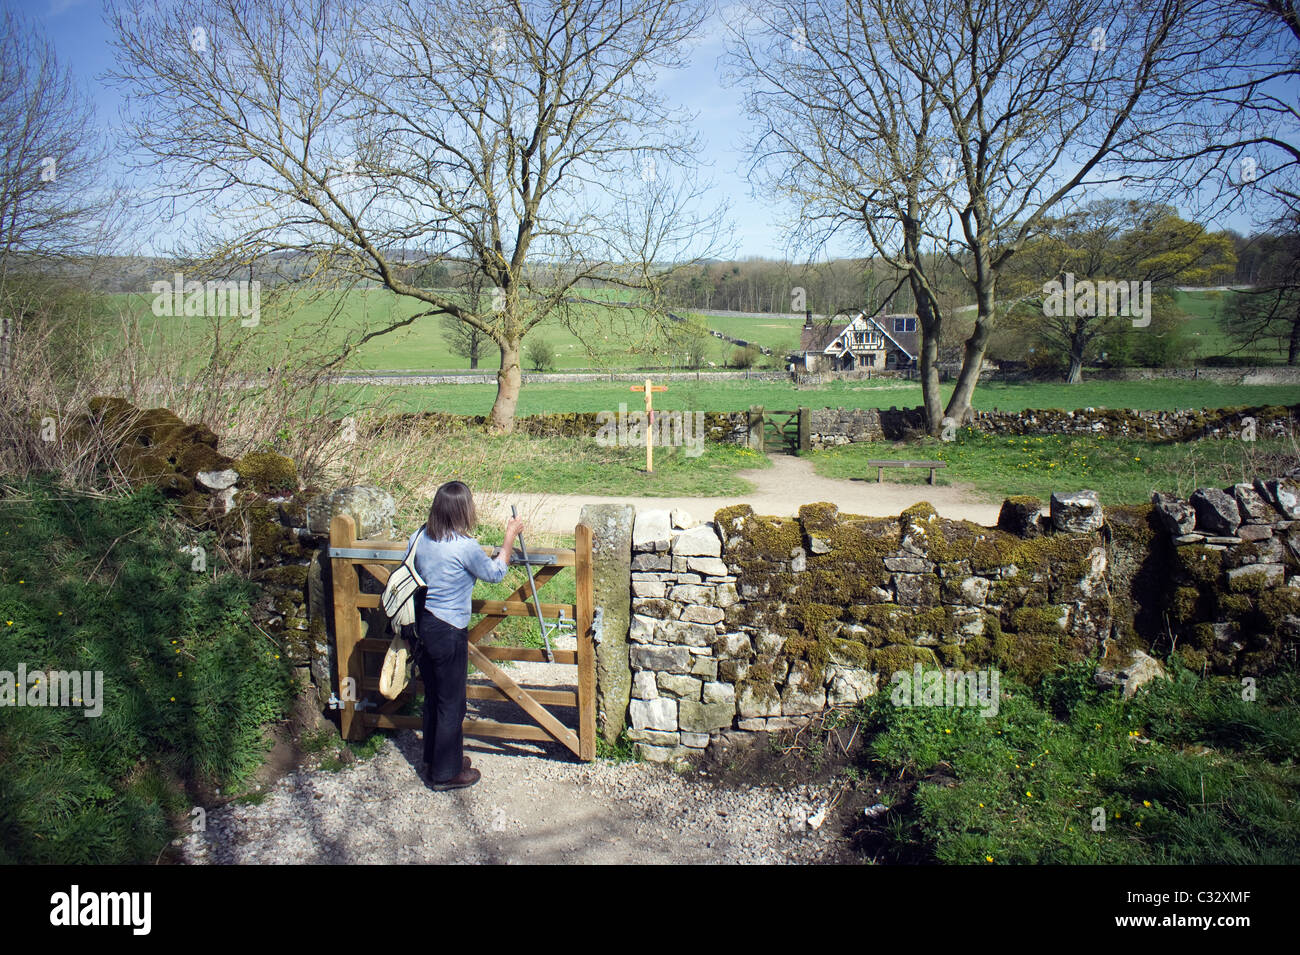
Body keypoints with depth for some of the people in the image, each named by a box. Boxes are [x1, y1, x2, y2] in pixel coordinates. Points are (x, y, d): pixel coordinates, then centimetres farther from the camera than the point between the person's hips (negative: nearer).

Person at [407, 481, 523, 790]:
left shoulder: (420, 536, 1)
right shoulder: (465, 547, -21)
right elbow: (495, 573, -6)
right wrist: (510, 537, 4)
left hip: (422, 624, 8)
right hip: (448, 632, -8)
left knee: (433, 696, 21)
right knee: (451, 703, 7)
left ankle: (434, 760, 36)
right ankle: (446, 773, 18)